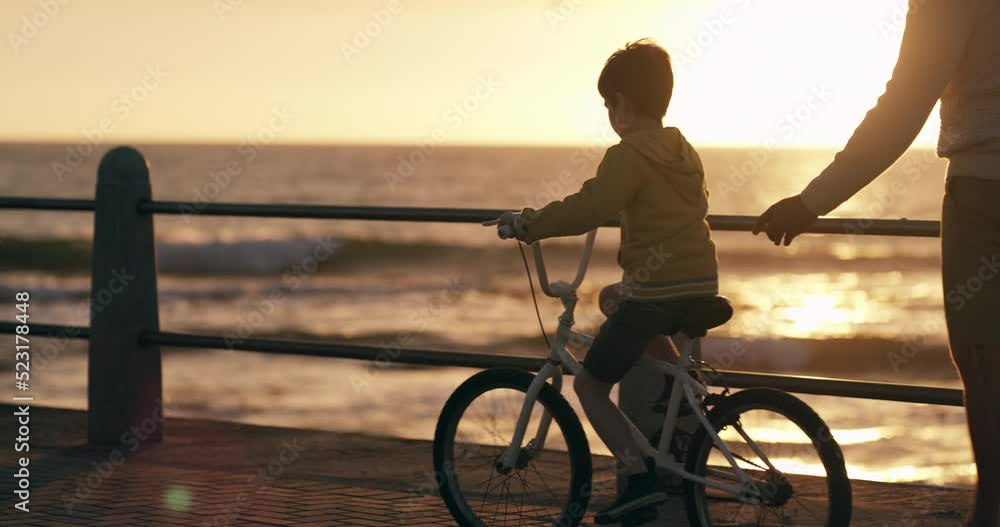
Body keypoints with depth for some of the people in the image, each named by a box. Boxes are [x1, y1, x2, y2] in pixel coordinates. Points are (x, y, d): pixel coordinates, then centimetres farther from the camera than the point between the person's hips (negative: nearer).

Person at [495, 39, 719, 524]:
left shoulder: (629, 154, -13)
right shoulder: (683, 151, 13)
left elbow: (587, 208, -23)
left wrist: (528, 224, -11)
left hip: (655, 291, -9)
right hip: (700, 283, 9)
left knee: (589, 384, 2)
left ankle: (641, 479, -7)